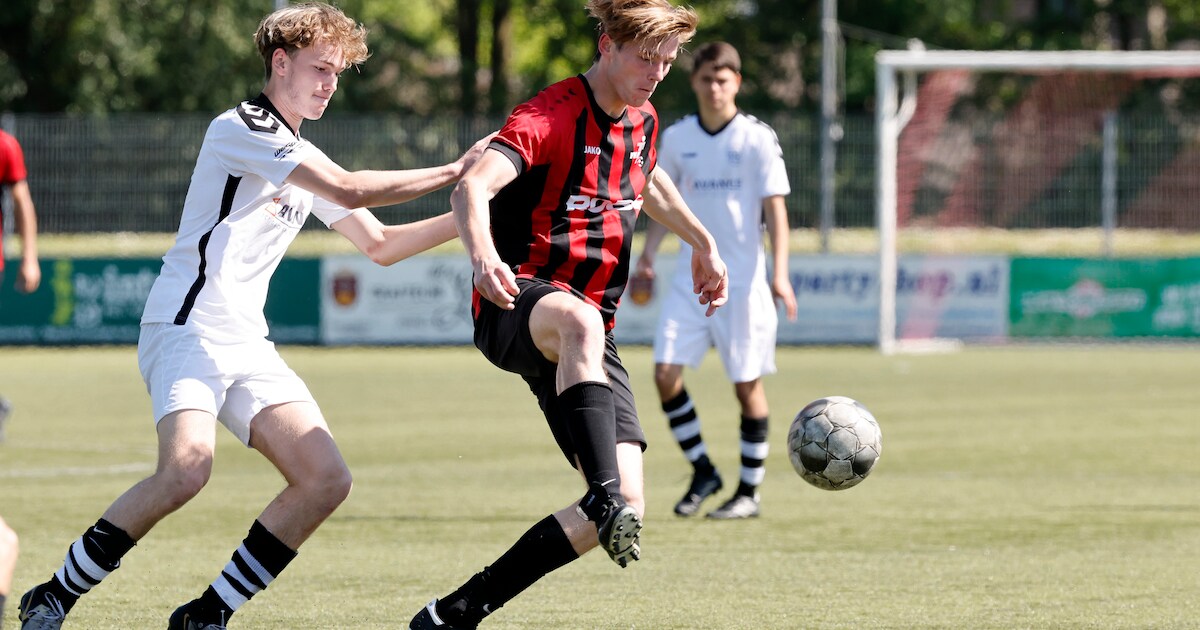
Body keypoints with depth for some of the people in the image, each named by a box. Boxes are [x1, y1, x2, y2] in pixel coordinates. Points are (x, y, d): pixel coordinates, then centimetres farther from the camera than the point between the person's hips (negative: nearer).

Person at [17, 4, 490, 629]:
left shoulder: (304, 161, 21)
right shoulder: (240, 128, -7)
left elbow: (379, 244, 29)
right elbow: (348, 190, -15)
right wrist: (453, 171, -9)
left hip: (247, 344, 9)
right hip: (186, 328, -9)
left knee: (326, 481, -7)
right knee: (186, 469, -31)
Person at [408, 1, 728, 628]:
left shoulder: (642, 119, 11)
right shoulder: (553, 116, -14)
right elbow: (472, 187, -31)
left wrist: (702, 243, 36)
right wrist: (483, 255, -50)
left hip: (585, 335, 7)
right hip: (513, 307, -7)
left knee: (625, 506, -10)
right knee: (578, 321, -46)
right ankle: (606, 497, -59)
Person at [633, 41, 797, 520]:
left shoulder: (757, 139, -5)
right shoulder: (676, 138, 6)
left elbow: (774, 207, -7)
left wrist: (779, 274, -16)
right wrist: (647, 256, 5)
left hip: (743, 280, -4)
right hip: (690, 278, 4)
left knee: (748, 384, 0)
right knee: (666, 373, -8)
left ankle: (750, 491, 11)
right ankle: (703, 472, 8)